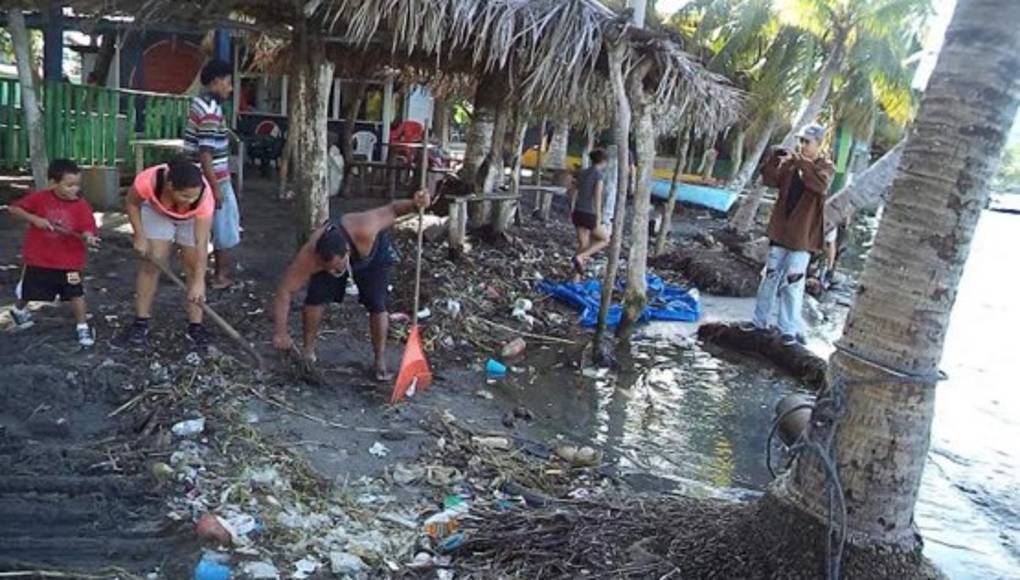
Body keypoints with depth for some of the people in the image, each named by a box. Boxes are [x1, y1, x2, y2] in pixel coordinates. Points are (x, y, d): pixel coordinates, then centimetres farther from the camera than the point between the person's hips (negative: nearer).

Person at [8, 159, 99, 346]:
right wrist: (34, 219, -19)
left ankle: (82, 327, 11)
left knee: (76, 293, -5)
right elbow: (14, 208, -3)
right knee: (28, 291, 21)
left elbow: (87, 230, -16)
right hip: (38, 257, 1)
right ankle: (19, 310, 53)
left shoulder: (82, 205, -12)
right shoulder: (39, 198, -10)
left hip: (70, 260, -1)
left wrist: (88, 237, -39)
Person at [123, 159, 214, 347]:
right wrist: (140, 236, -21)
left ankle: (195, 324, 2)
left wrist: (199, 281, -40)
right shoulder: (149, 181, -41)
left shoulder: (204, 197, -41)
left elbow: (201, 243, -38)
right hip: (157, 212, 0)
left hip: (192, 219, 0)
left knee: (194, 266, -5)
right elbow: (131, 203, -17)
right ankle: (140, 321, 6)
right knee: (153, 262, -6)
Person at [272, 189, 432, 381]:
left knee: (377, 305, -10)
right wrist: (281, 331, -41)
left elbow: (391, 210, -30)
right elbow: (285, 291, -34)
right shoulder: (309, 256, -40)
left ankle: (380, 362, 5)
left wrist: (415, 204, -50)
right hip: (330, 256, 1)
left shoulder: (364, 231, -46)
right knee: (315, 299, -13)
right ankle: (308, 351, 9)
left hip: (372, 254, -1)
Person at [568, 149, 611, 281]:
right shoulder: (599, 175, -12)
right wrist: (598, 218, -20)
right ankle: (580, 257, -5)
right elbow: (597, 196, -20)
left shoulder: (583, 173, 11)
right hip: (590, 215, -7)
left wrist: (572, 210, 23)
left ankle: (576, 278, 7)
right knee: (605, 239, 14)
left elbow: (571, 192, 15)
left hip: (578, 213, 7)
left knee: (583, 245, 13)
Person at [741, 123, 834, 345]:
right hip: (780, 229, 5)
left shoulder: (825, 167, -6)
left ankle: (789, 329, 5)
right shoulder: (789, 162, 6)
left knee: (793, 281, -4)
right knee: (770, 275, 13)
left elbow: (821, 185, -26)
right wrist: (773, 158, -17)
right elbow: (770, 180, -3)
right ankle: (760, 320, 24)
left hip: (803, 235, -5)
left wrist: (802, 164, -32)